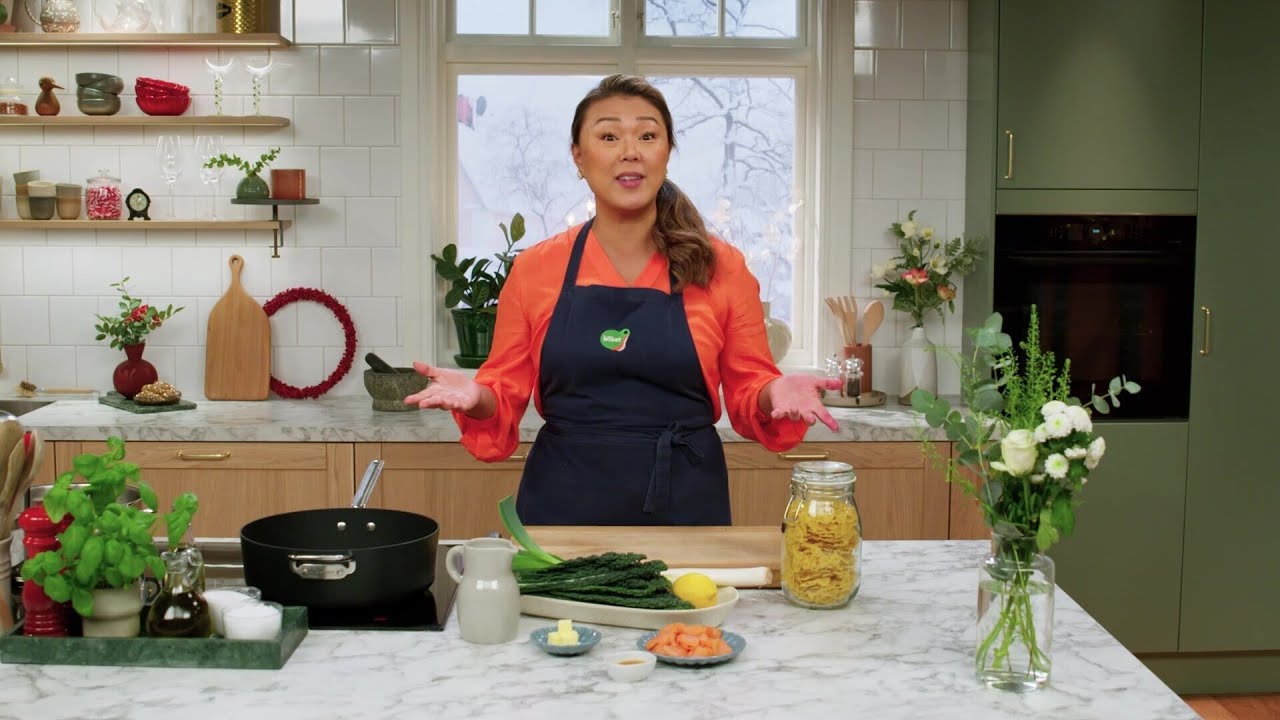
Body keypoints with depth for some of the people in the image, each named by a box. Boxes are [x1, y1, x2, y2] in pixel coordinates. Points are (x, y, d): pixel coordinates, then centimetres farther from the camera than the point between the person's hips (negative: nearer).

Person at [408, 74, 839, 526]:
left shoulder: (721, 268, -1)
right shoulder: (533, 269, 1)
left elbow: (748, 397, 5)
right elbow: (506, 398, 6)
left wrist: (776, 394, -15)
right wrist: (476, 397, -14)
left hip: (685, 509, 0)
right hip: (561, 511, 1)